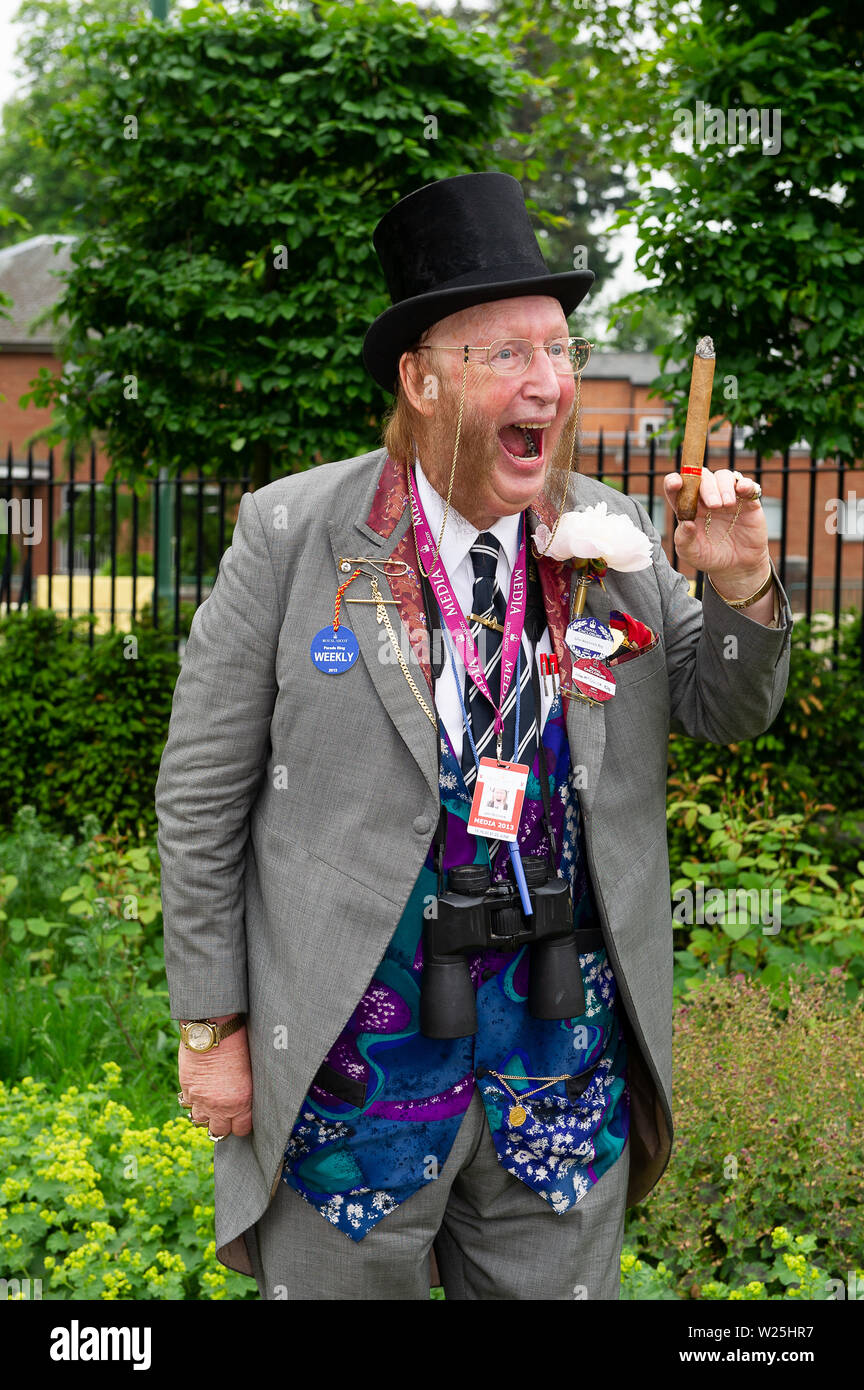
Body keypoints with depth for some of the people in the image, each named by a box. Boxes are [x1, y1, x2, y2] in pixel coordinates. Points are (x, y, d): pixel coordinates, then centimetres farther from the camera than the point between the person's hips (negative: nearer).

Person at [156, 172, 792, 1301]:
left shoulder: (616, 537, 1)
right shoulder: (293, 534, -8)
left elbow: (728, 715, 12)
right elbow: (204, 793, -4)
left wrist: (741, 588, -9)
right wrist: (212, 1025, -3)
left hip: (567, 1035, 3)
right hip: (353, 1037, -3)